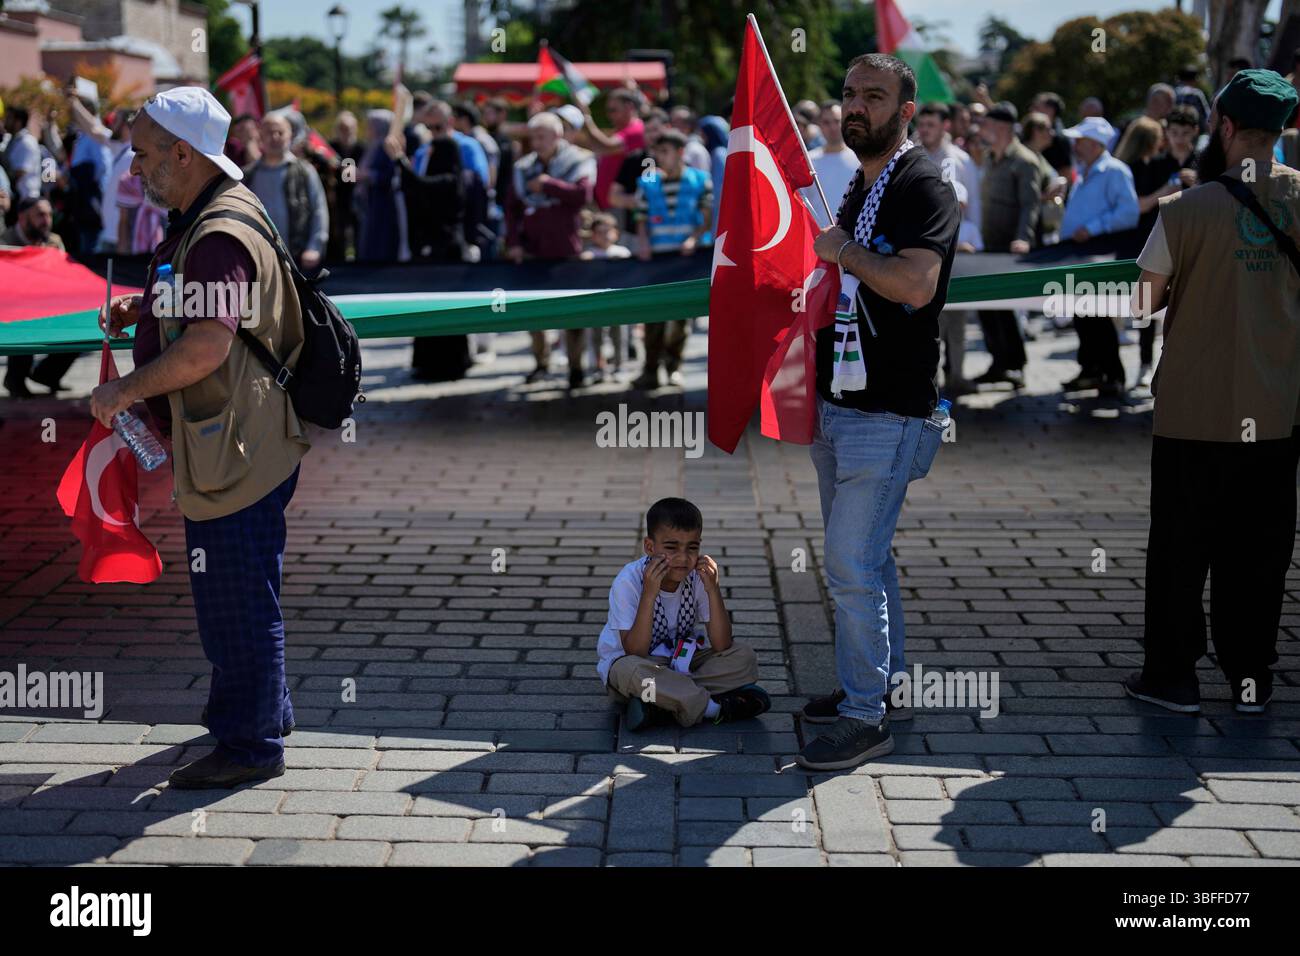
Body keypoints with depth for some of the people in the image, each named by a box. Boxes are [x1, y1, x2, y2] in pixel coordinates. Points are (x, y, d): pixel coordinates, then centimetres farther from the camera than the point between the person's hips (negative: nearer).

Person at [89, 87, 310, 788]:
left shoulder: (221, 236, -22)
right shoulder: (204, 220, 14)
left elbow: (206, 346, -31)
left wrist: (126, 389, -20)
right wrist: (142, 309, 15)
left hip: (235, 448, -11)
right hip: (228, 441, 11)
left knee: (235, 593, -2)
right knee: (239, 589, 22)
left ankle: (250, 743, 9)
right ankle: (260, 710, 37)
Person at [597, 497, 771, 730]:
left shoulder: (698, 577, -11)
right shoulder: (629, 581, -22)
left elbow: (721, 645, -16)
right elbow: (635, 652, -28)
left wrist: (713, 590, -27)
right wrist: (649, 594, -36)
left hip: (681, 662, 4)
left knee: (743, 657, -16)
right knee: (630, 671, -39)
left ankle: (660, 708, -25)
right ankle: (712, 709, -25)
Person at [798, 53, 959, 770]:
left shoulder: (923, 187, -12)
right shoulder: (858, 188, 17)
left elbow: (915, 284, -27)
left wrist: (844, 252, -17)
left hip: (889, 413, -10)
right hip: (837, 404, 10)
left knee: (851, 564, -10)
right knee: (863, 557, 17)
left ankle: (865, 718, -2)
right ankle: (879, 683, 29)